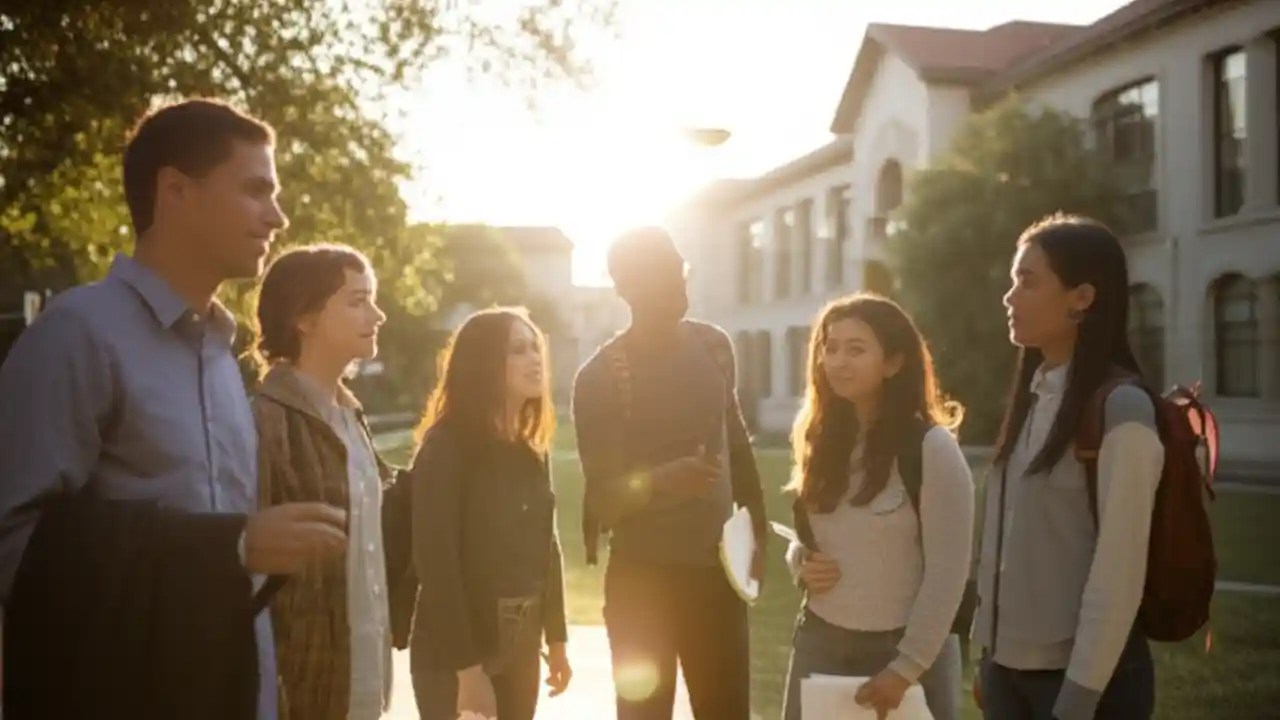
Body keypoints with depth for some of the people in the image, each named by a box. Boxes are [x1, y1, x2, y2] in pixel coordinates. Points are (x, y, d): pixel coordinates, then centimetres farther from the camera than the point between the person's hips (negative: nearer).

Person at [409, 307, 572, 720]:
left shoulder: (532, 451, 9)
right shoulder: (446, 448, -14)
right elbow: (437, 564, -19)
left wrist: (556, 639, 12)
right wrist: (467, 668, -22)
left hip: (520, 649, 7)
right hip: (455, 657, -7)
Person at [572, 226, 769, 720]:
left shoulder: (714, 346, 3)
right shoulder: (600, 376, -12)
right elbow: (602, 497, -14)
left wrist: (757, 532, 15)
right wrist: (661, 479, -33)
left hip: (717, 567, 4)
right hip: (642, 577, -4)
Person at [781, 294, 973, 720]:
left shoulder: (932, 447, -12)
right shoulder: (821, 440, 6)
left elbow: (947, 572, -13)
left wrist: (907, 667, -15)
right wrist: (800, 563, -6)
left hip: (903, 649, -5)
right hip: (820, 644, 6)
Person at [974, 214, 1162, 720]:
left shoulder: (1121, 409, -15)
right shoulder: (1032, 398, 7)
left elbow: (1119, 571, -17)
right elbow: (1005, 542, 8)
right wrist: (988, 654, 8)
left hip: (1080, 673, -7)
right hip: (1009, 664, 7)